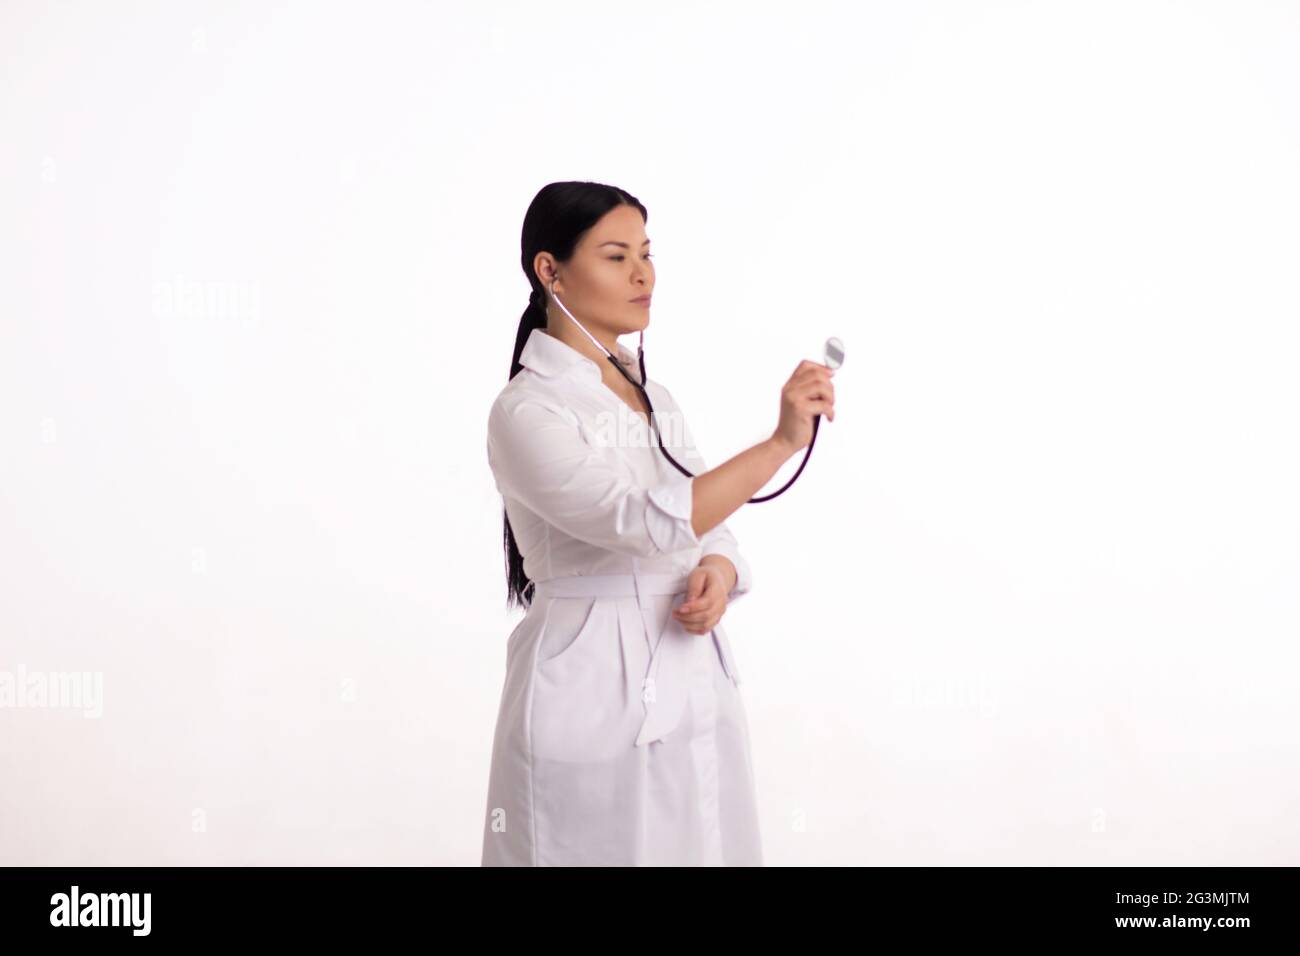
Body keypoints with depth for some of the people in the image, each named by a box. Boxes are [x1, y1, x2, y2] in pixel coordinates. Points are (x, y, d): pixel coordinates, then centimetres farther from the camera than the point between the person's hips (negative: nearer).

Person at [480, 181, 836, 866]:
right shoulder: (526, 411, -14)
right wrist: (782, 442, -30)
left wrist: (718, 574, -9)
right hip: (595, 695, -7)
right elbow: (651, 524, -25)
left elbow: (706, 521, 13)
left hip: (694, 690, 7)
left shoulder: (653, 396, 11)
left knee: (698, 849, 13)